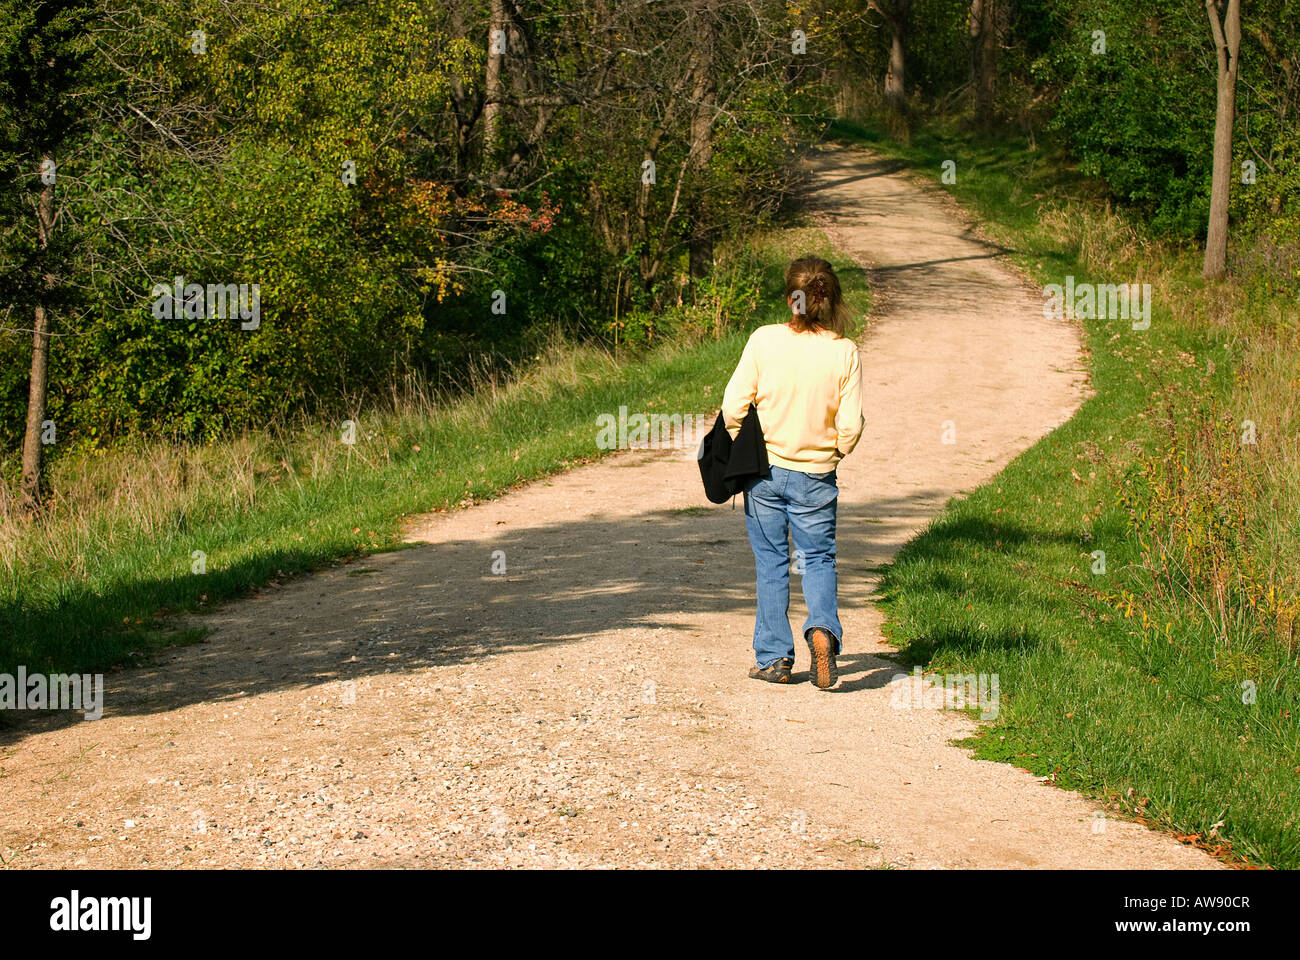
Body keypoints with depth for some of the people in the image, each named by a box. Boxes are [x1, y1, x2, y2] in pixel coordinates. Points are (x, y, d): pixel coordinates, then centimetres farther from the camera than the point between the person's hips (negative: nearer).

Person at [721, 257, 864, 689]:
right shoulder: (844, 352, -9)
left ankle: (774, 657, 14)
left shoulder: (764, 340, -11)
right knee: (818, 558, 12)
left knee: (770, 563, 11)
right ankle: (823, 627, -15)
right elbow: (850, 425, -8)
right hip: (816, 476, 0)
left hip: (765, 471, 0)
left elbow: (734, 406, -9)